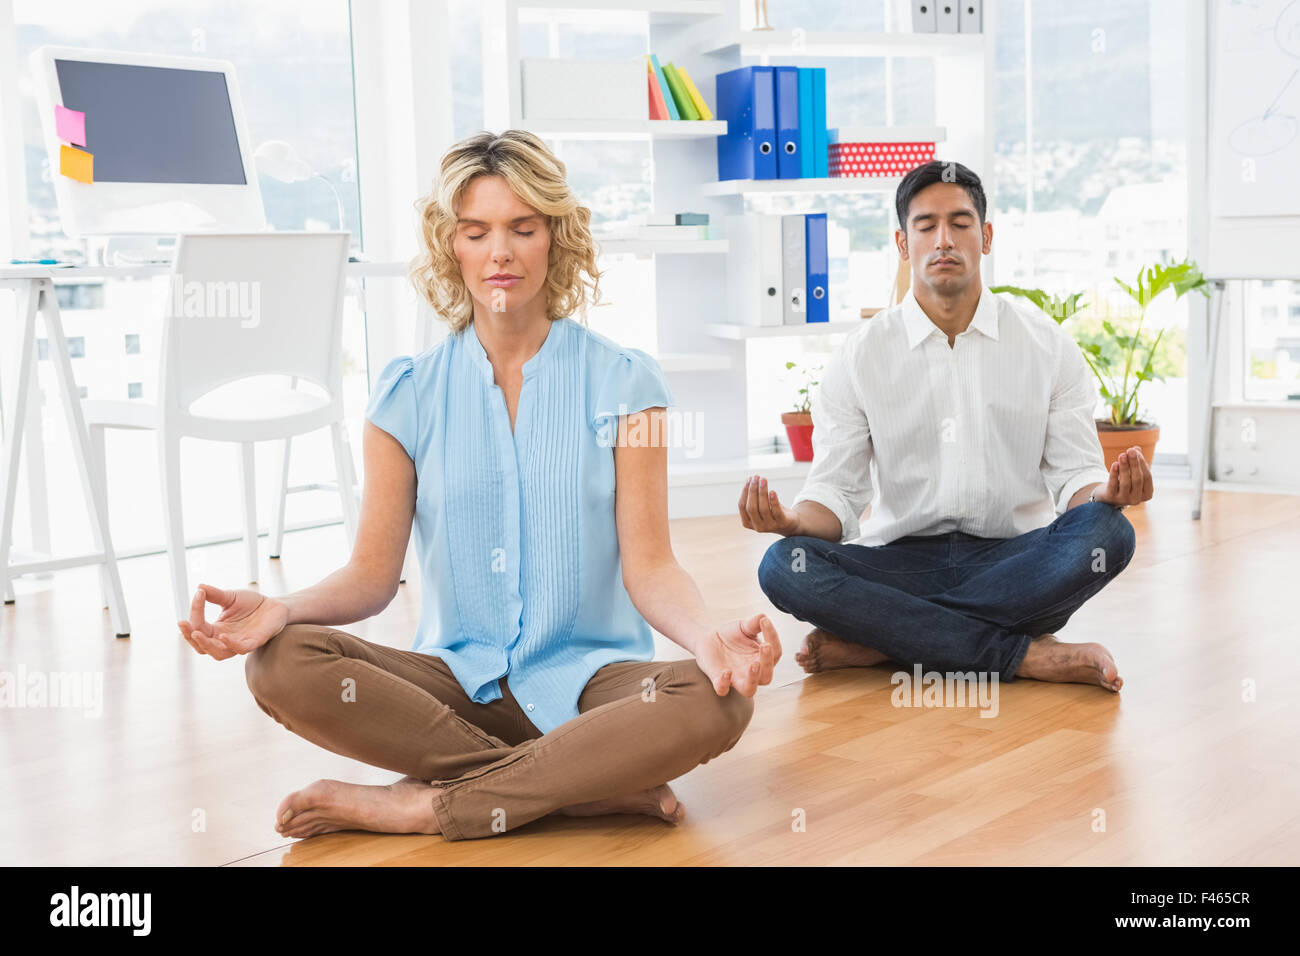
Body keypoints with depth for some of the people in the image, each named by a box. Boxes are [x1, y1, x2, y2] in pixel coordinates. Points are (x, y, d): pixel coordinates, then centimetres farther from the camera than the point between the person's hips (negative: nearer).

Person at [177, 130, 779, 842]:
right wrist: (281, 609, -20)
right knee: (283, 665, -25)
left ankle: (424, 805, -21)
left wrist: (707, 636, -28)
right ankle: (600, 789, -22)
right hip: (456, 680, 2)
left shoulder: (621, 382, 1)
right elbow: (372, 574, 1)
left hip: (585, 678, -1)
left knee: (716, 702, -32)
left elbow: (647, 566, -6)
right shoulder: (408, 394, 6)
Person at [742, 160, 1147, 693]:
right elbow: (836, 491, 1)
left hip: (1015, 565, 1)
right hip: (902, 562, 0)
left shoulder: (1047, 346, 7)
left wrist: (1105, 493, -21)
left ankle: (875, 640, -26)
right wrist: (793, 521, -23)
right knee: (784, 566, -29)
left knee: (1107, 532, -31)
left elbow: (1074, 473, 5)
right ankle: (1029, 656, -27)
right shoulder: (859, 358, 5)